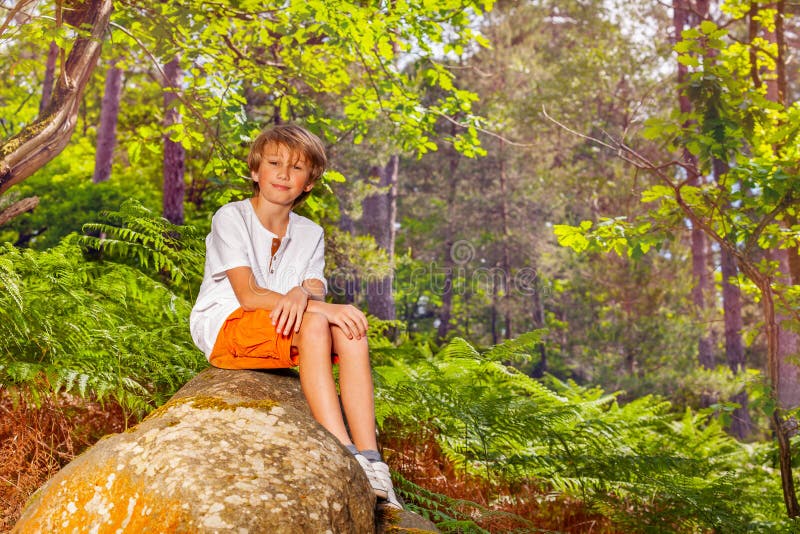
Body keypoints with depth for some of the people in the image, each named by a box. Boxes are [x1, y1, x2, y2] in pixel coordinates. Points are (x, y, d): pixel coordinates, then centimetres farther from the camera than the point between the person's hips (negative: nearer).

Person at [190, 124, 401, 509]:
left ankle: (369, 460, -31)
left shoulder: (310, 234, 9)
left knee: (350, 327, -23)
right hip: (225, 328, -5)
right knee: (313, 323, -32)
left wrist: (302, 294, -33)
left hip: (283, 335, 5)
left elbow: (317, 292, -7)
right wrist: (319, 307, -30)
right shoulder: (231, 218, -7)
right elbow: (248, 296, -19)